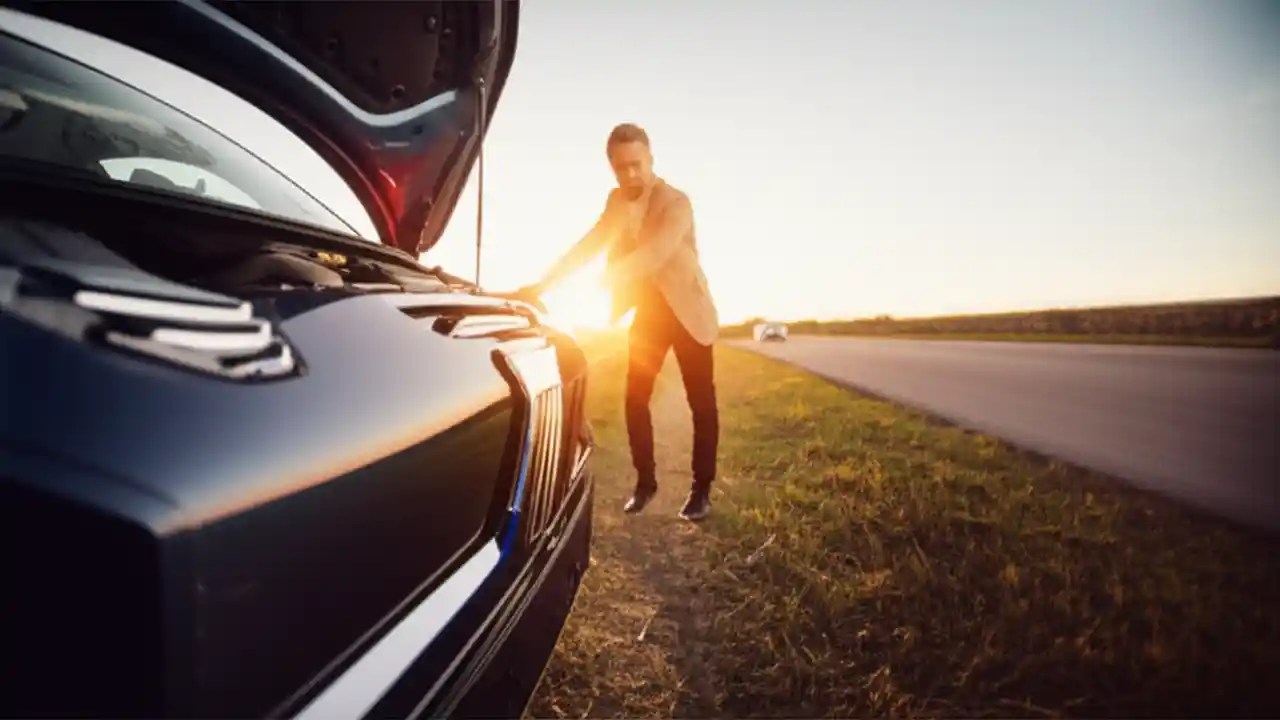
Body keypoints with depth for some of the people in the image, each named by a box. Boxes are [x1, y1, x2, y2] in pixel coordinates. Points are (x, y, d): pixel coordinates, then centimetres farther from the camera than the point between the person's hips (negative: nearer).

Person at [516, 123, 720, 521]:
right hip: (646, 311, 5)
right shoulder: (616, 200, 1)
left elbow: (654, 254, -36)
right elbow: (589, 245, -4)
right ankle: (645, 482, 16)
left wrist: (601, 282, -48)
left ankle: (701, 488, 12)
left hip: (686, 311, -5)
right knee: (635, 400, 2)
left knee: (701, 404, 0)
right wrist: (543, 283, -17)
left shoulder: (676, 202, -20)